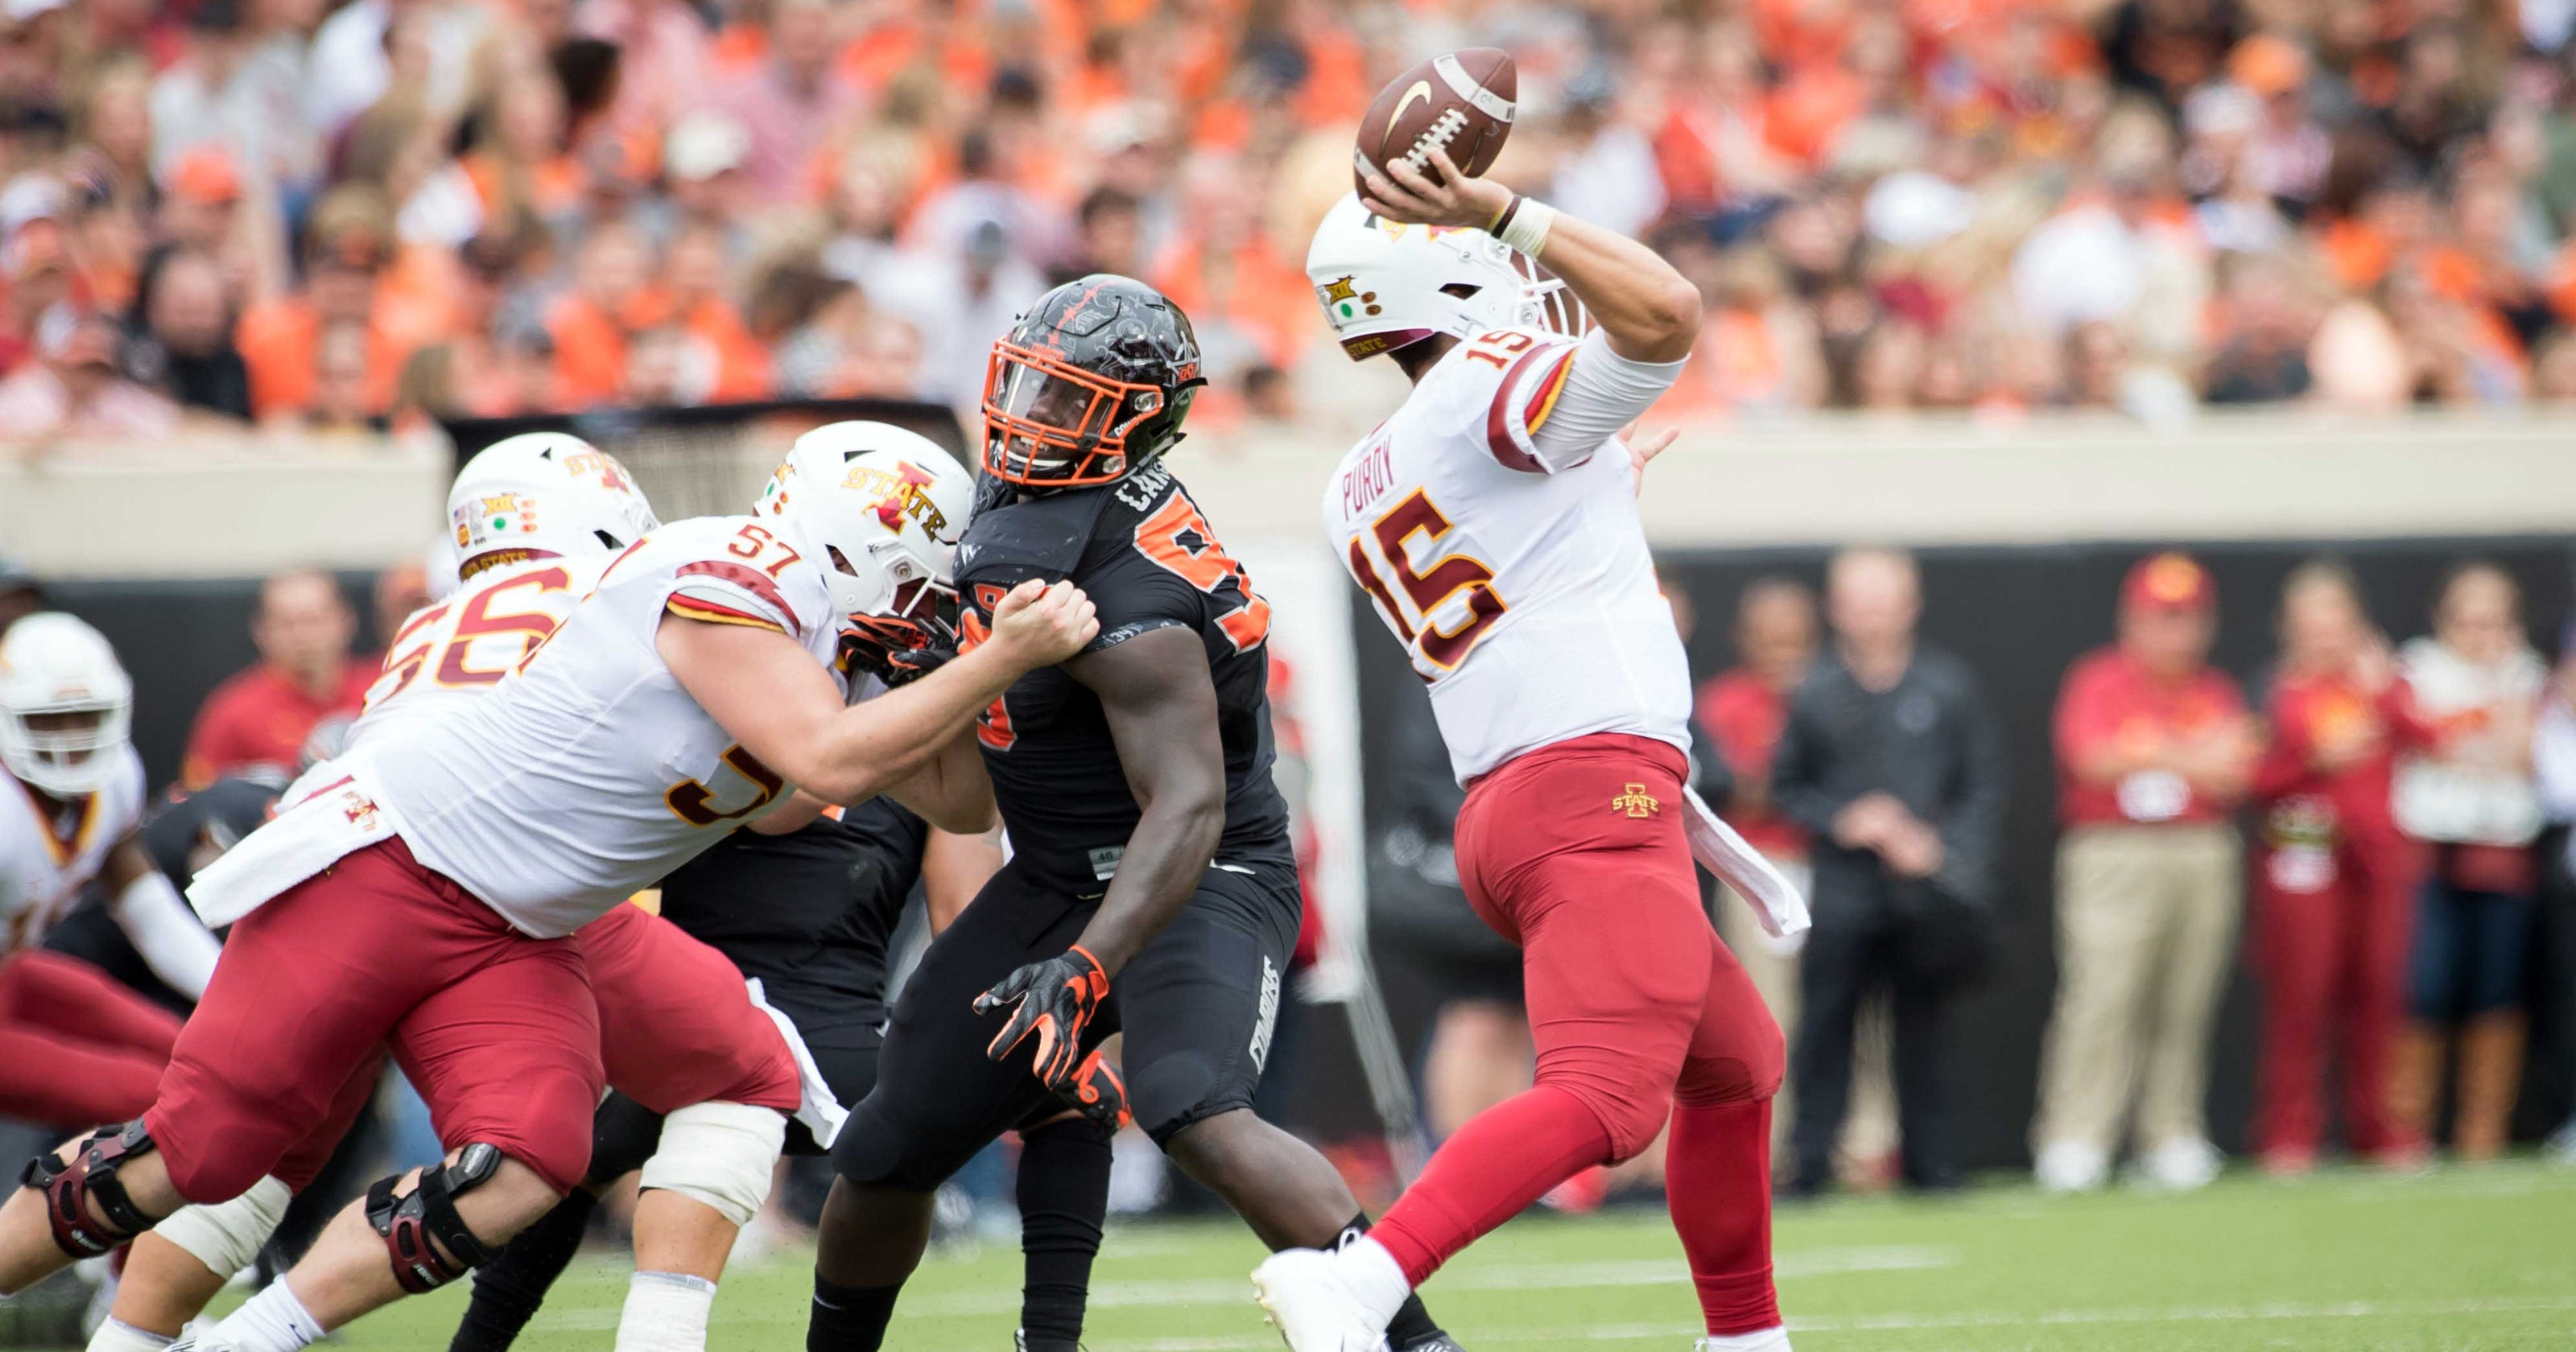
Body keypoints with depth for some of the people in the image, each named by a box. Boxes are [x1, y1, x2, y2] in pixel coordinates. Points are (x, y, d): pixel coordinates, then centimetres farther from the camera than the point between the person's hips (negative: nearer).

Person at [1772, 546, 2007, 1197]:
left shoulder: (1948, 687, 3)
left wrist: (1939, 845, -9)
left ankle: (1928, 1162, 13)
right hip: (1843, 888, 0)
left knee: (1924, 1025, 5)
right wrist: (1840, 821, -8)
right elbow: (1787, 785, 10)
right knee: (1825, 1021, -5)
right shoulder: (1815, 694, 3)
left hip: (1926, 891, 0)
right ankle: (1809, 1162, -1)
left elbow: (1984, 784, 5)